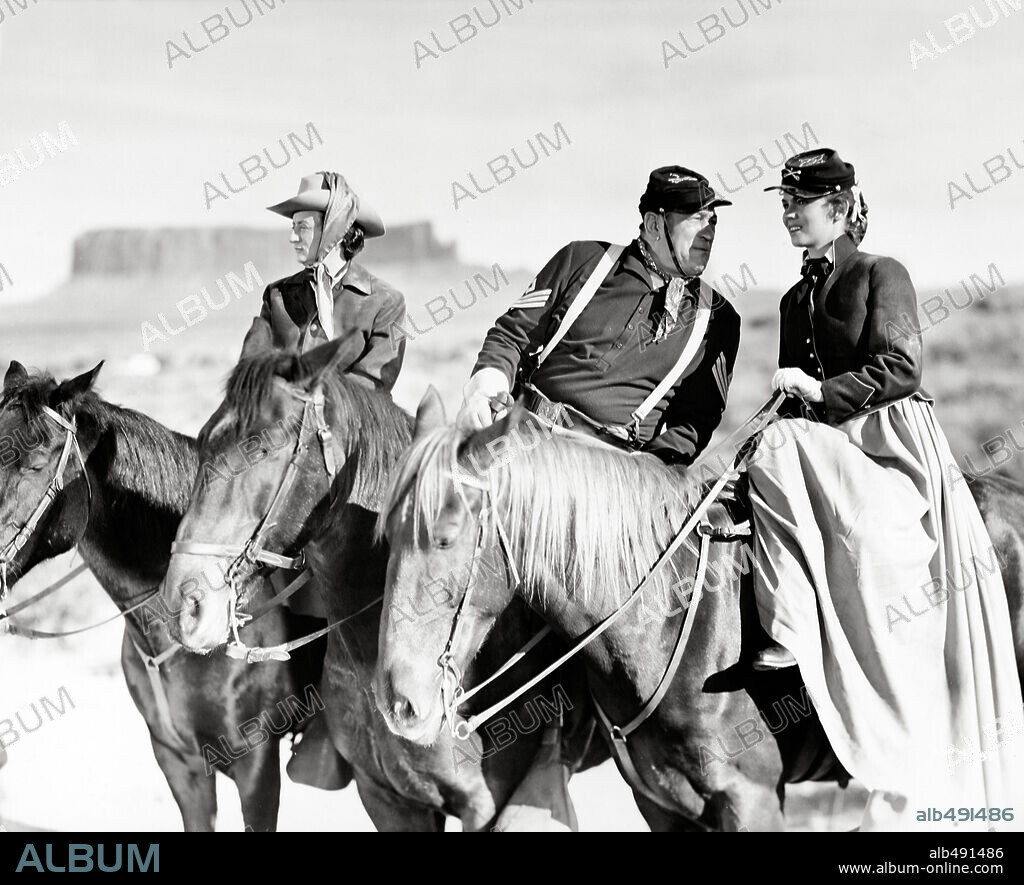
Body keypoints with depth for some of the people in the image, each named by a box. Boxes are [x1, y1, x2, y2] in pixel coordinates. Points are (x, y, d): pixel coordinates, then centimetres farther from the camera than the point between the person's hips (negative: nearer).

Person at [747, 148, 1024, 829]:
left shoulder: (881, 275, -1)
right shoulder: (797, 300, 19)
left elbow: (900, 369, -12)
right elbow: (794, 401, 22)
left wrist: (819, 389, -18)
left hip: (893, 440, -7)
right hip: (826, 451, 7)